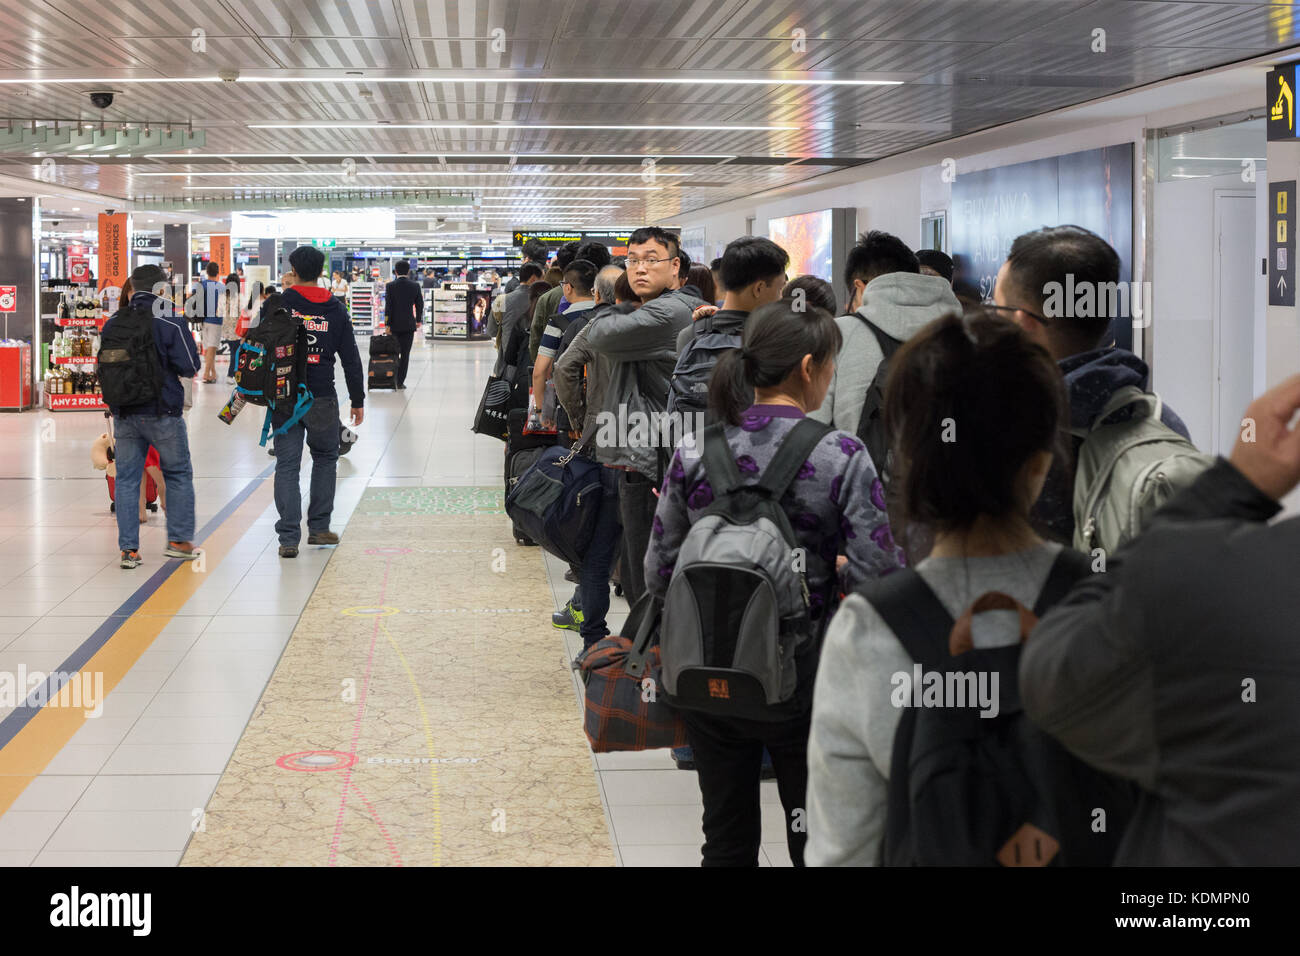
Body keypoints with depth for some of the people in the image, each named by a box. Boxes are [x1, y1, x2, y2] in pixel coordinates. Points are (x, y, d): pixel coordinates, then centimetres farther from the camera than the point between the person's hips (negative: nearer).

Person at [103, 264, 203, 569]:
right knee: (178, 474, 12)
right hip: (162, 413, -3)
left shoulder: (113, 323, 3)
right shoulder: (171, 323, -11)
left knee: (126, 479, 7)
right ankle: (179, 540, 13)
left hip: (123, 414, 4)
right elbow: (190, 367, -11)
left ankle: (128, 549, 4)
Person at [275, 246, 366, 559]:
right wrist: (358, 400, 12)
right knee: (325, 459, 19)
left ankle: (288, 538, -3)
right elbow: (351, 359, 4)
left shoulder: (276, 305, -2)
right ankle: (318, 527, 21)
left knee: (287, 465, 2)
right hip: (322, 398, 0)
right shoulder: (336, 310, 2)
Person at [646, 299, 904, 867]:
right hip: (804, 680, -3)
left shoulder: (694, 452, -4)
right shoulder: (841, 457, -13)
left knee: (727, 841, 17)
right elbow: (875, 579, -17)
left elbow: (659, 574, 0)